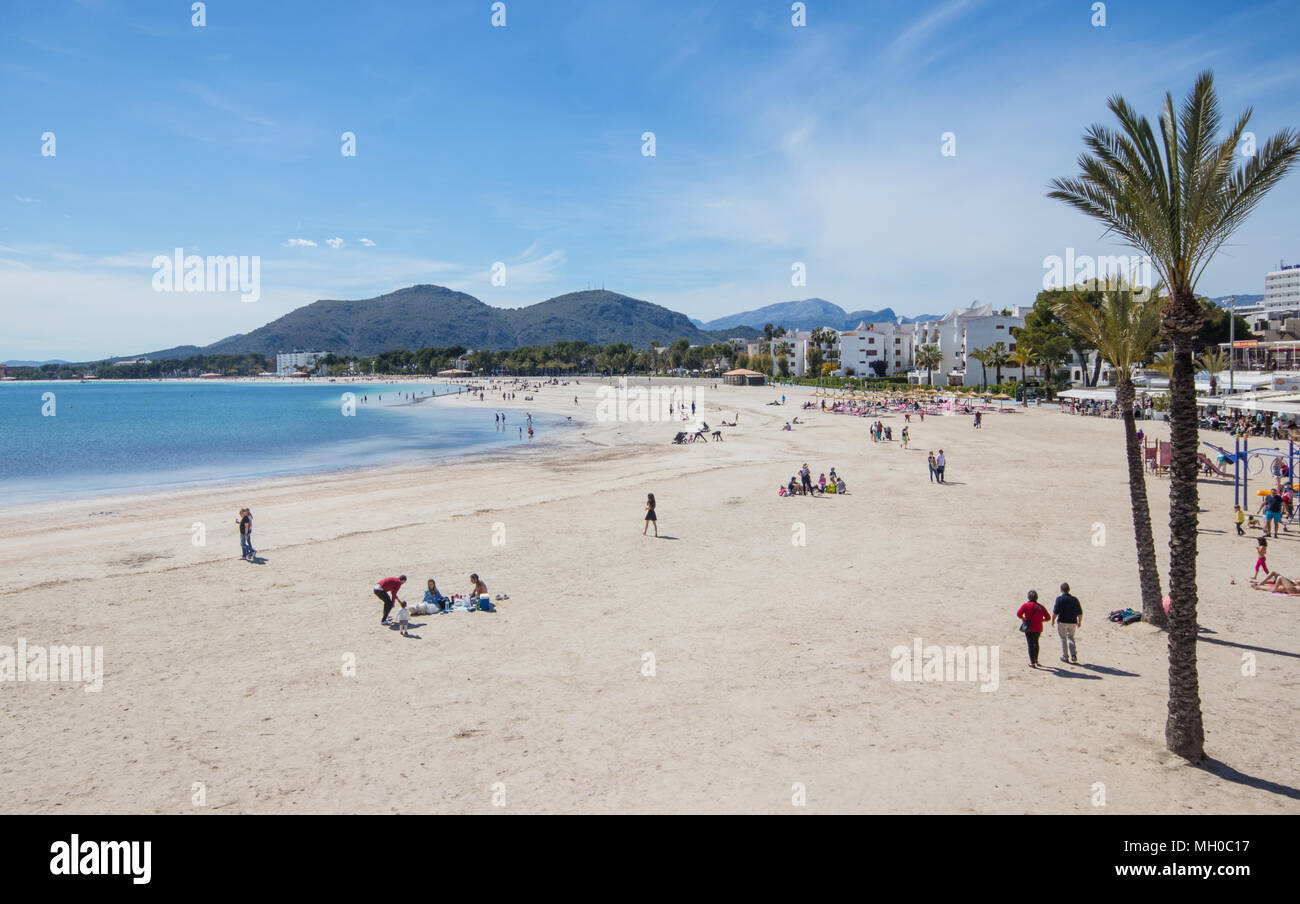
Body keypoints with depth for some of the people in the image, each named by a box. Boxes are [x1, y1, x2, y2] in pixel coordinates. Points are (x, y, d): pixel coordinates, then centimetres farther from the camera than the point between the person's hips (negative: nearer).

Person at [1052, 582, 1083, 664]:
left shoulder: (1059, 599, -11)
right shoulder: (1074, 599, 0)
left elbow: (1055, 612, -14)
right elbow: (1080, 613, 3)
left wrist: (1053, 620, 0)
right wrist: (1080, 621, 17)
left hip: (1062, 622, -3)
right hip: (1072, 622, 3)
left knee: (1063, 638, 12)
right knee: (1071, 637, 21)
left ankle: (1064, 656, 15)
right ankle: (1073, 655, 9)